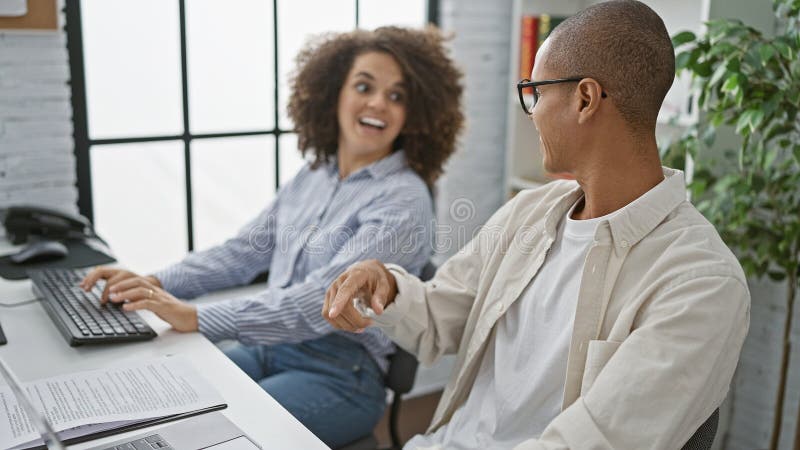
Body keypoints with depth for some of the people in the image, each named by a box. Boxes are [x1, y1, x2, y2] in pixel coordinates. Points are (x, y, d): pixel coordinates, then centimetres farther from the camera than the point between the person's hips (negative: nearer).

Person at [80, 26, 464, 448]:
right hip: (267, 350, 6)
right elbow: (243, 252, 11)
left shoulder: (403, 200, -15)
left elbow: (326, 299, -26)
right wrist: (154, 283, -5)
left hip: (339, 377, -6)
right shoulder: (312, 178, 8)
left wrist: (197, 318, -31)